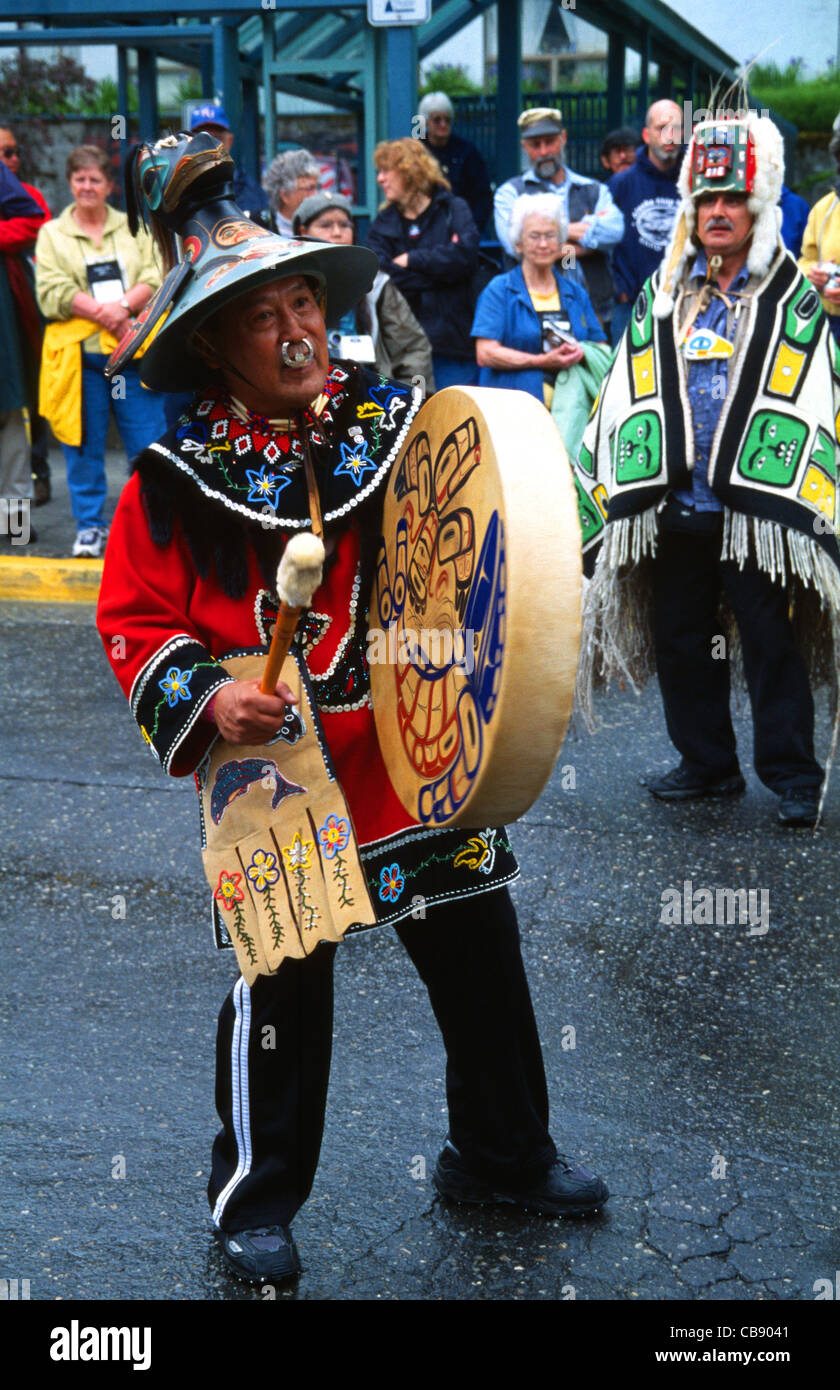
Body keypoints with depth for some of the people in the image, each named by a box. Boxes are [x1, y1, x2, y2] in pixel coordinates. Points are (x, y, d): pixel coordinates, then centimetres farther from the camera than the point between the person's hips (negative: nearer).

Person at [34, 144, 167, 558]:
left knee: (148, 442, -2)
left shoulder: (133, 228, 14)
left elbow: (156, 278, 2)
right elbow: (52, 292, -3)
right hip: (77, 354, -1)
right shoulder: (52, 234, 10)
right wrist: (102, 313, -14)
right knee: (84, 445, 2)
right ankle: (90, 527, 14)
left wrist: (122, 306, -16)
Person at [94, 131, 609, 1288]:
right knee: (281, 988, 7)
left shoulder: (400, 428, 2)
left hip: (422, 755, 3)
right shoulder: (178, 479, -5)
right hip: (274, 776, -3)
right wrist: (204, 699, -17)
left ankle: (503, 1156, 37)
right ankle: (256, 1199, 29)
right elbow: (134, 621, -2)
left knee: (481, 959, 14)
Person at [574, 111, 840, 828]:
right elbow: (626, 395, 13)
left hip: (757, 503, -4)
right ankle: (707, 762, 25)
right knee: (681, 639, 11)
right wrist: (606, 491, 8)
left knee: (771, 642, -2)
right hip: (674, 502, 5)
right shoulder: (662, 294, 12)